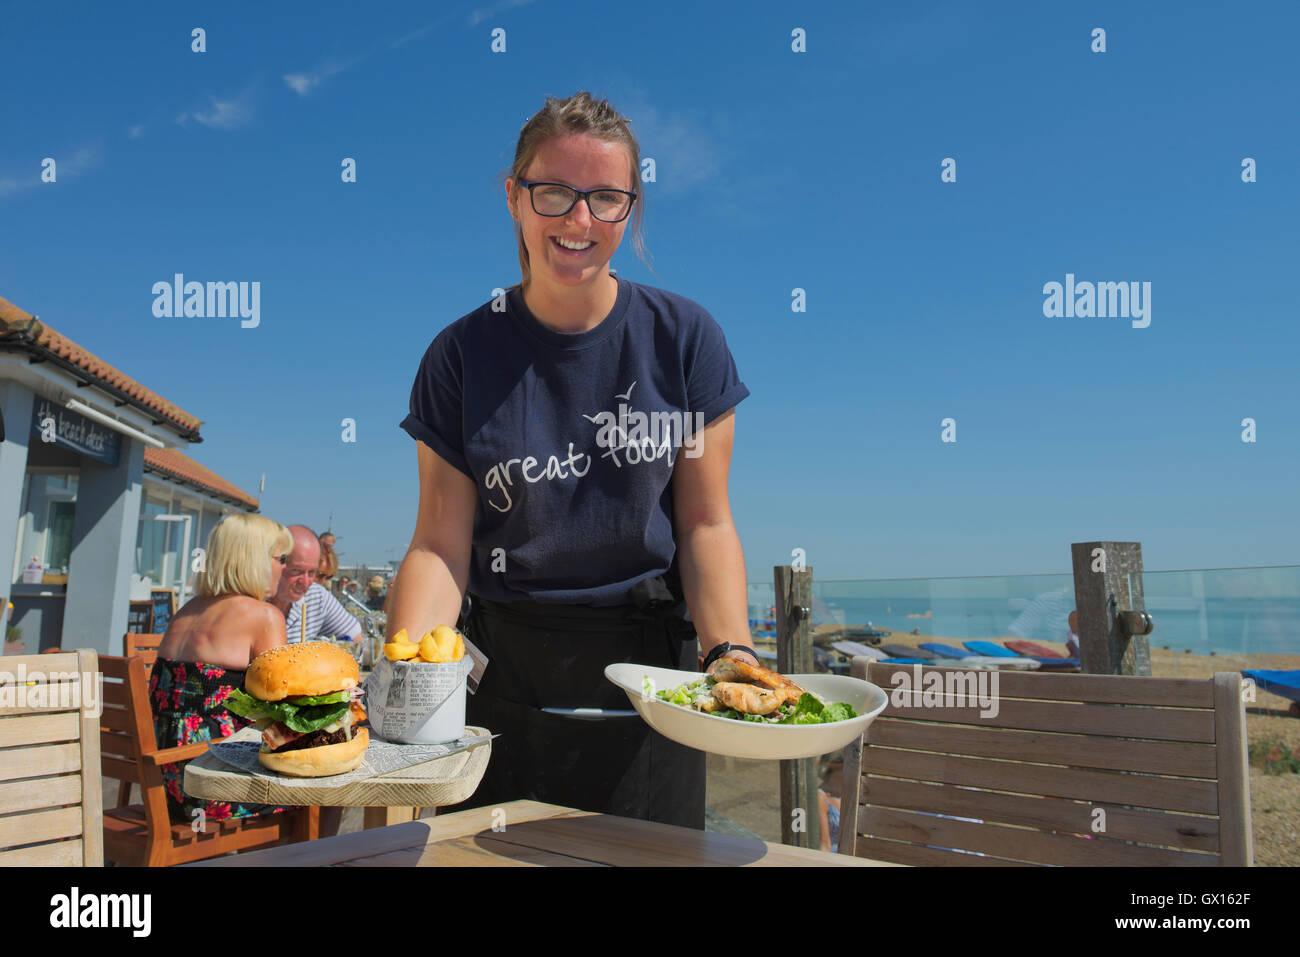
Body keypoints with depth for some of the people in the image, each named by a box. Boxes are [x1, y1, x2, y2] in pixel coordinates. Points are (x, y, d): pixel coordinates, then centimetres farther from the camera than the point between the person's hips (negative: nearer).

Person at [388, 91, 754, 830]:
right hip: (503, 677, 0)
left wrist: (732, 651, -19)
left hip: (646, 678, 0)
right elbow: (442, 545, -6)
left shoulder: (684, 337, -3)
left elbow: (706, 523, -4)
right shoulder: (463, 353, -3)